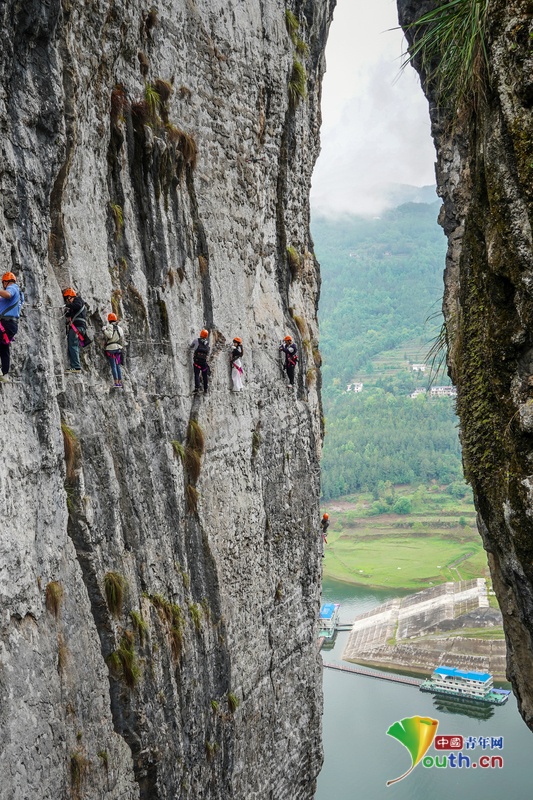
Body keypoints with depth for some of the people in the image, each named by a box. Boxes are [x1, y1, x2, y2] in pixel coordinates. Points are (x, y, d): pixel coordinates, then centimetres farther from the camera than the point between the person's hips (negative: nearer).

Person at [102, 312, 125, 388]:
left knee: (113, 366, -7)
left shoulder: (110, 326, -5)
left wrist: (104, 330, -8)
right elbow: (122, 340, 17)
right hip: (118, 348, 6)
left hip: (110, 348, -6)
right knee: (118, 366, 11)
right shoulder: (120, 328, 14)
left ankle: (116, 383, -12)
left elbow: (109, 335, -21)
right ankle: (120, 382, 9)